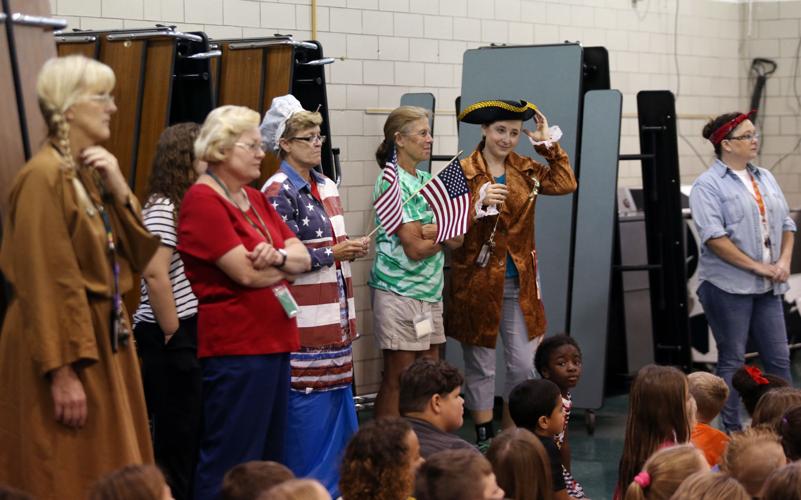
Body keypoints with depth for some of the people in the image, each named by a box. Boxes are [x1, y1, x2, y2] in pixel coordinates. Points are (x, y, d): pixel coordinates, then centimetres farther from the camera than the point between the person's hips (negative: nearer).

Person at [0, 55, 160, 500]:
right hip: (64, 341, -9)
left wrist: (119, 190, -4)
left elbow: (139, 254, 9)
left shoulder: (90, 173, 11)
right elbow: (47, 283, -21)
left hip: (104, 339, 9)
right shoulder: (43, 177, -16)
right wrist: (63, 371, -23)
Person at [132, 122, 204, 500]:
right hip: (174, 340, -9)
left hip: (192, 333, 9)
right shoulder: (162, 208, -14)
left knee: (192, 431, 13)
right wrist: (172, 334, -16)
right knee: (177, 437, -2)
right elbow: (155, 274, -21)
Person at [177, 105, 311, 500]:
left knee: (270, 457, 13)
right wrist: (286, 265, 0)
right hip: (235, 347, -9)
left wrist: (278, 256, -15)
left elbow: (302, 257, 7)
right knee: (232, 463, -5)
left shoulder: (255, 200, 14)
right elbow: (247, 273, -19)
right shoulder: (203, 200, -12)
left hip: (274, 341, 9)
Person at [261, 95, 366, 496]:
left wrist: (351, 248, 4)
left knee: (338, 397, 11)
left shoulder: (326, 187, 14)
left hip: (334, 311, 8)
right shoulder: (278, 191, -10)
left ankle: (336, 483, 20)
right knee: (308, 401, -5)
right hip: (303, 318, -8)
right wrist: (332, 253, -14)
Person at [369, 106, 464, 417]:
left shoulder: (428, 181, 13)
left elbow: (458, 239, 3)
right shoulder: (392, 182, -10)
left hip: (430, 291, 8)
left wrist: (434, 230, -16)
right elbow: (415, 248, -17)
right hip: (400, 290, -8)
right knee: (398, 381, -3)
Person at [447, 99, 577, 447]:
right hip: (477, 282, -4)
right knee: (480, 367, 7)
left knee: (524, 366, 3)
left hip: (520, 282, 4)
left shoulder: (525, 170, 8)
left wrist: (548, 143, -2)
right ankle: (485, 441, 19)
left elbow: (565, 184, -5)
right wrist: (481, 203, -25)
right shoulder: (463, 173, -6)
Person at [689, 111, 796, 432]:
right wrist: (757, 266, -17)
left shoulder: (764, 178, 14)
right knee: (732, 360, 2)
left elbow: (785, 223, 16)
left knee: (779, 357, 7)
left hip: (767, 286, 6)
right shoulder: (708, 186, -8)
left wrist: (784, 260, -1)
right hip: (729, 285, -6)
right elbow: (714, 237, -17)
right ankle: (732, 430, 9)